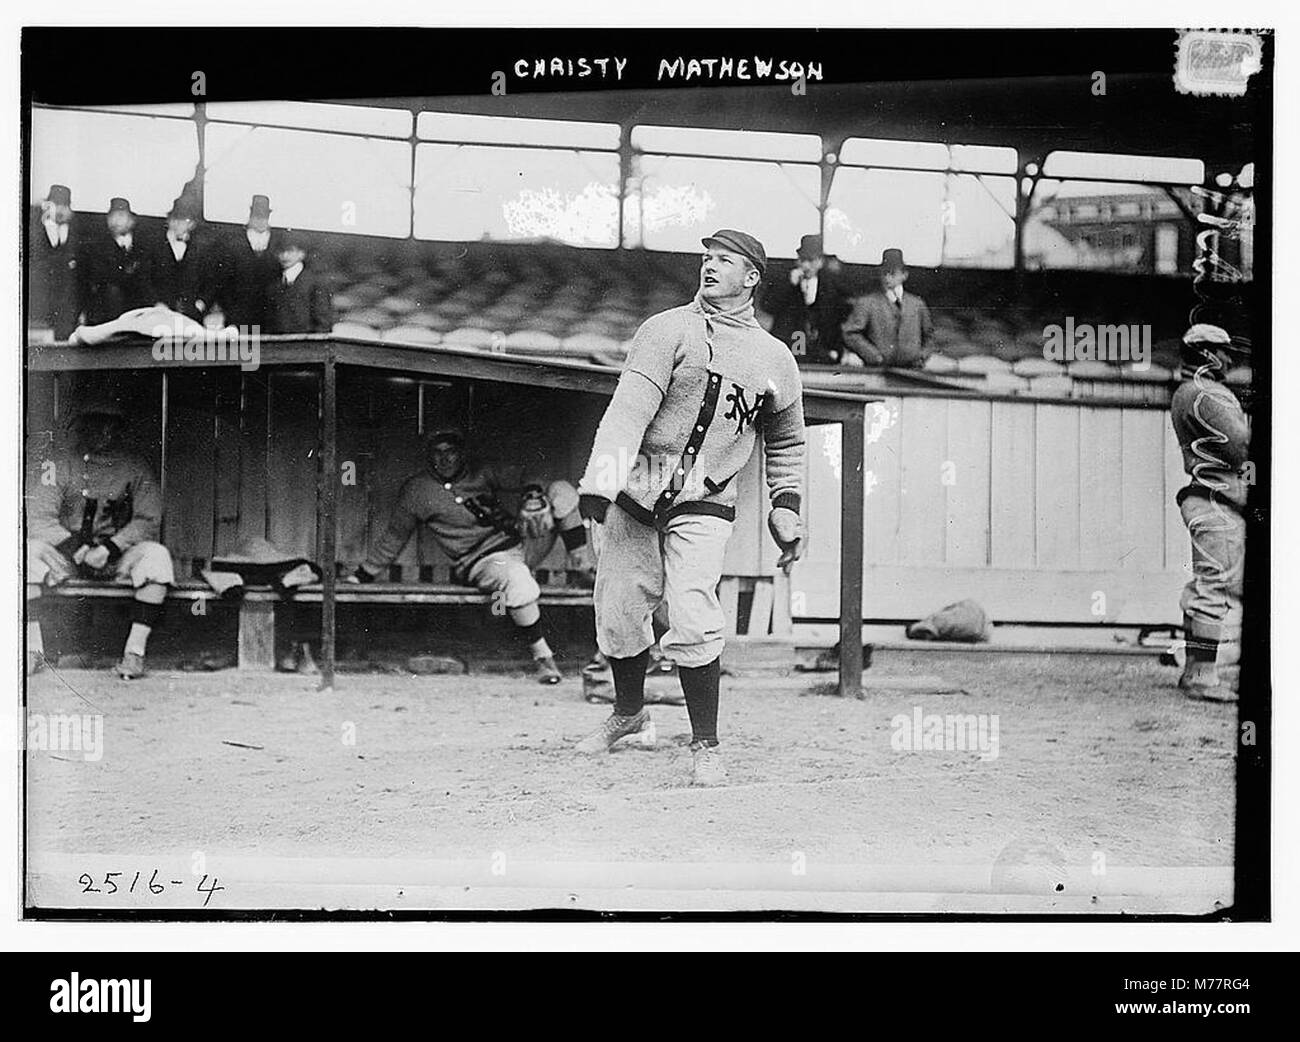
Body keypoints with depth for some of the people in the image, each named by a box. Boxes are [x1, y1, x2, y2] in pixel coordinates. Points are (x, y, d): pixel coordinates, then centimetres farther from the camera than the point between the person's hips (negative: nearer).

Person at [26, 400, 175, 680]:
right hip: (65, 559, 0)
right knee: (29, 550, -29)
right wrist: (77, 548, -21)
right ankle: (33, 648, -21)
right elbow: (37, 517, -8)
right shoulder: (60, 465, 0)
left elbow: (147, 521, -4)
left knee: (156, 555, -29)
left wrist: (109, 549, -19)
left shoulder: (136, 469, 2)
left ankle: (135, 649, -26)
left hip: (115, 560, 0)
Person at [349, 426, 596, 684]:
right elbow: (394, 537, 13)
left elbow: (522, 477, 3)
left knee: (562, 491, -10)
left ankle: (582, 567, -5)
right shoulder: (416, 491, 4)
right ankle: (542, 656, -31)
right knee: (516, 577, -41)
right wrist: (363, 575, 13)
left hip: (522, 544, 4)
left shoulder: (482, 473, 10)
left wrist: (533, 493, -20)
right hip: (481, 563, -4)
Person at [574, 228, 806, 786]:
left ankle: (705, 745, -3)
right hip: (636, 495, 0)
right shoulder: (667, 329, -1)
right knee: (616, 615, 6)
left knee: (692, 623, -16)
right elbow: (629, 406, -14)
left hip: (704, 504, 0)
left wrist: (785, 508, 11)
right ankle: (629, 712, 34)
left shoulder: (775, 358, 9)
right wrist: (600, 480, -26)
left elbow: (785, 441, 22)